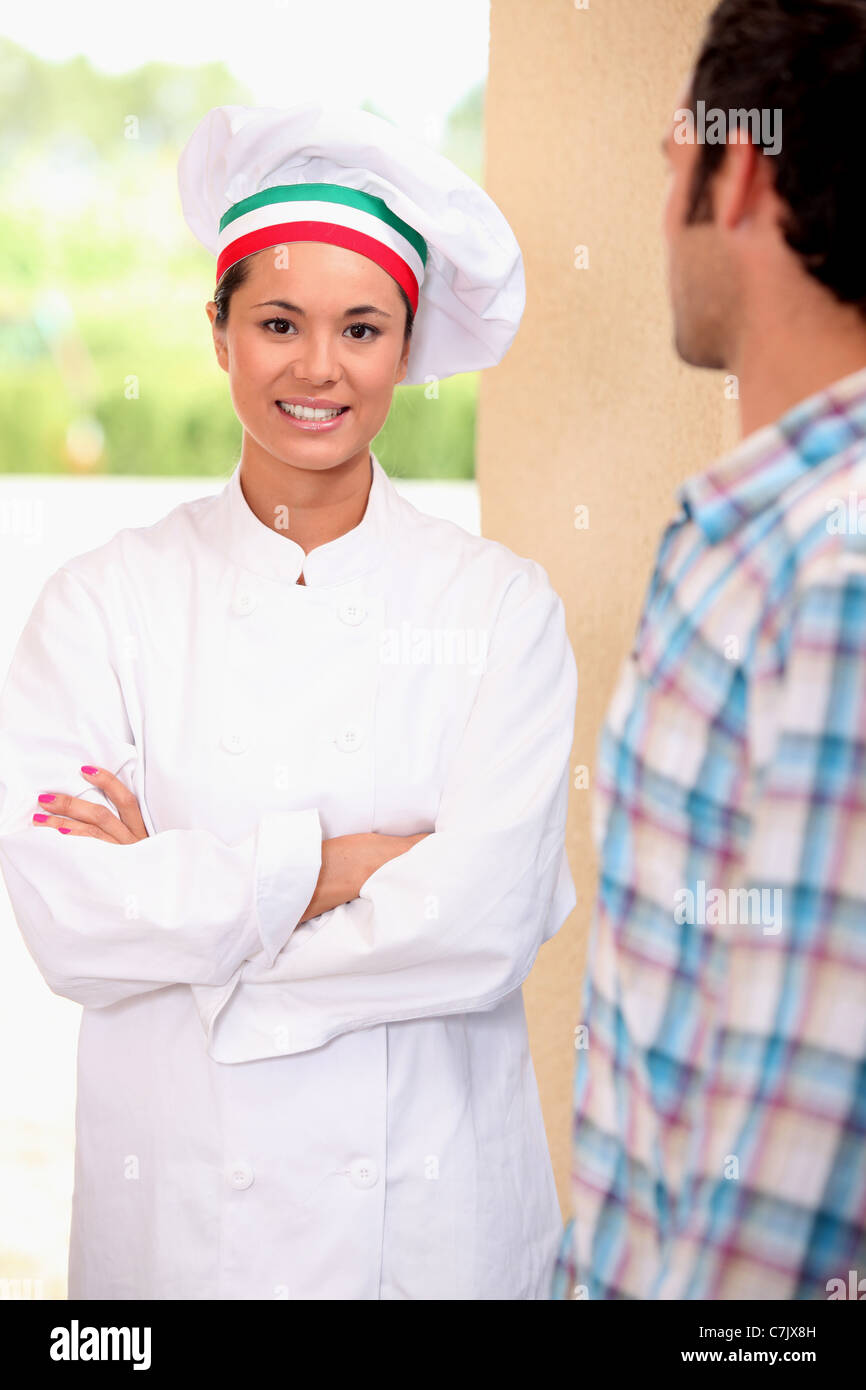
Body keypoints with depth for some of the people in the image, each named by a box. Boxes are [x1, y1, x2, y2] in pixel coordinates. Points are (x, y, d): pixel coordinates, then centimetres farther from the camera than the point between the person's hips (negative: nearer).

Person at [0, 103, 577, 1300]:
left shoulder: (504, 607, -5)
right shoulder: (104, 603, -3)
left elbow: (485, 927, -16)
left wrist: (183, 889, -13)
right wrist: (336, 863, -18)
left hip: (435, 1214, 0)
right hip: (176, 1203, 1)